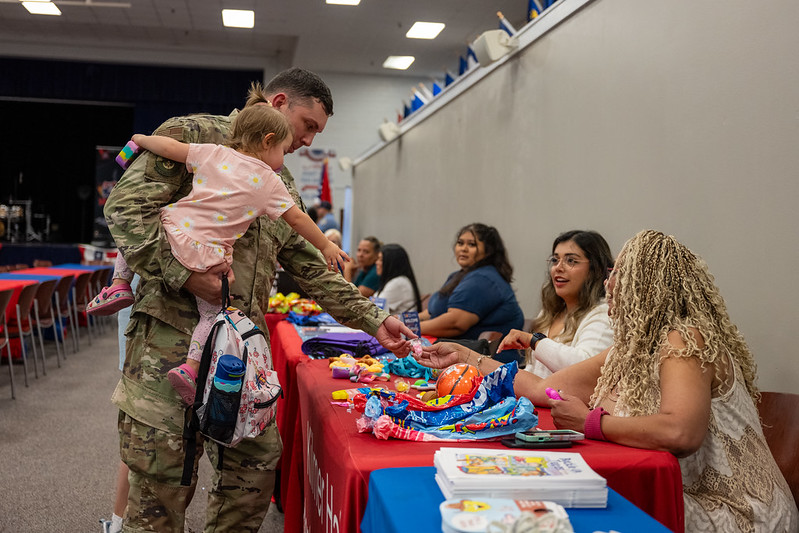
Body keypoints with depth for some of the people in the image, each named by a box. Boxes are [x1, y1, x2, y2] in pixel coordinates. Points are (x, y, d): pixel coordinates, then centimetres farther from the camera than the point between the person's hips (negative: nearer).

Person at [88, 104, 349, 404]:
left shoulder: (213, 153, 10)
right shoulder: (268, 181, 5)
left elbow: (169, 147, 8)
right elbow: (297, 219, 6)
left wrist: (142, 139, 28)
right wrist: (326, 246, 16)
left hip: (173, 231, 3)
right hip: (207, 256, -2)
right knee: (212, 313, 14)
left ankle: (120, 284, 17)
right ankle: (191, 368, -2)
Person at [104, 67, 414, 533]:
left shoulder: (283, 187, 20)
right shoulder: (192, 135, 0)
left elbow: (312, 269, 18)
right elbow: (126, 206, -9)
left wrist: (374, 320, 11)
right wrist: (183, 270, -20)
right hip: (173, 332, -6)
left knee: (257, 463, 8)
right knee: (162, 478, -2)